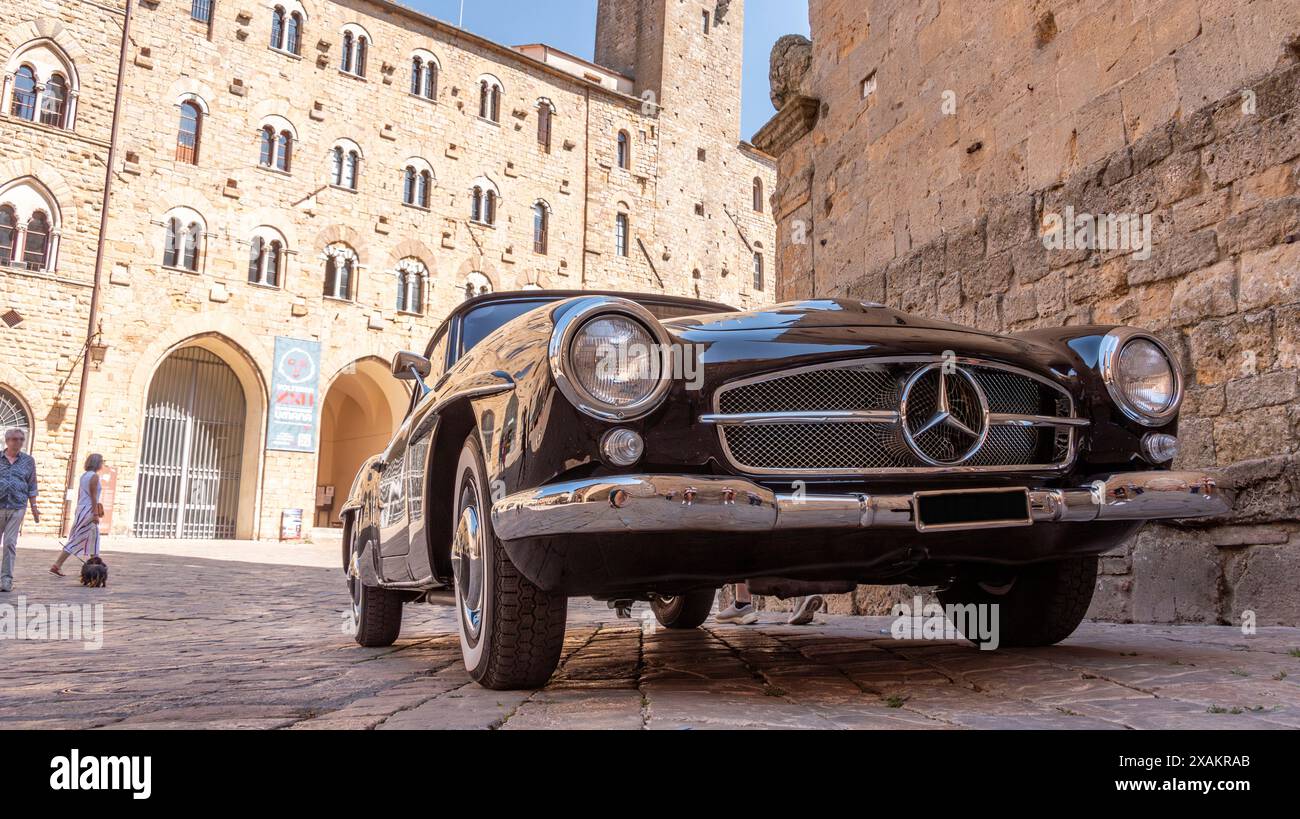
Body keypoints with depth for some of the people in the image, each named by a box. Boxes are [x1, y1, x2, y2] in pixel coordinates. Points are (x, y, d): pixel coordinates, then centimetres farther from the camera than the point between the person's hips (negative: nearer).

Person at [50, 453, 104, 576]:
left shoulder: (83, 475, 13)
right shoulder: (94, 476, -12)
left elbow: (79, 495, 16)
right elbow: (93, 496, -16)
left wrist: (79, 510, 21)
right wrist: (96, 514, -16)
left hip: (81, 508, 9)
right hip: (88, 510, -9)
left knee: (94, 538, 14)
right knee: (76, 539, -4)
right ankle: (56, 566, -5)